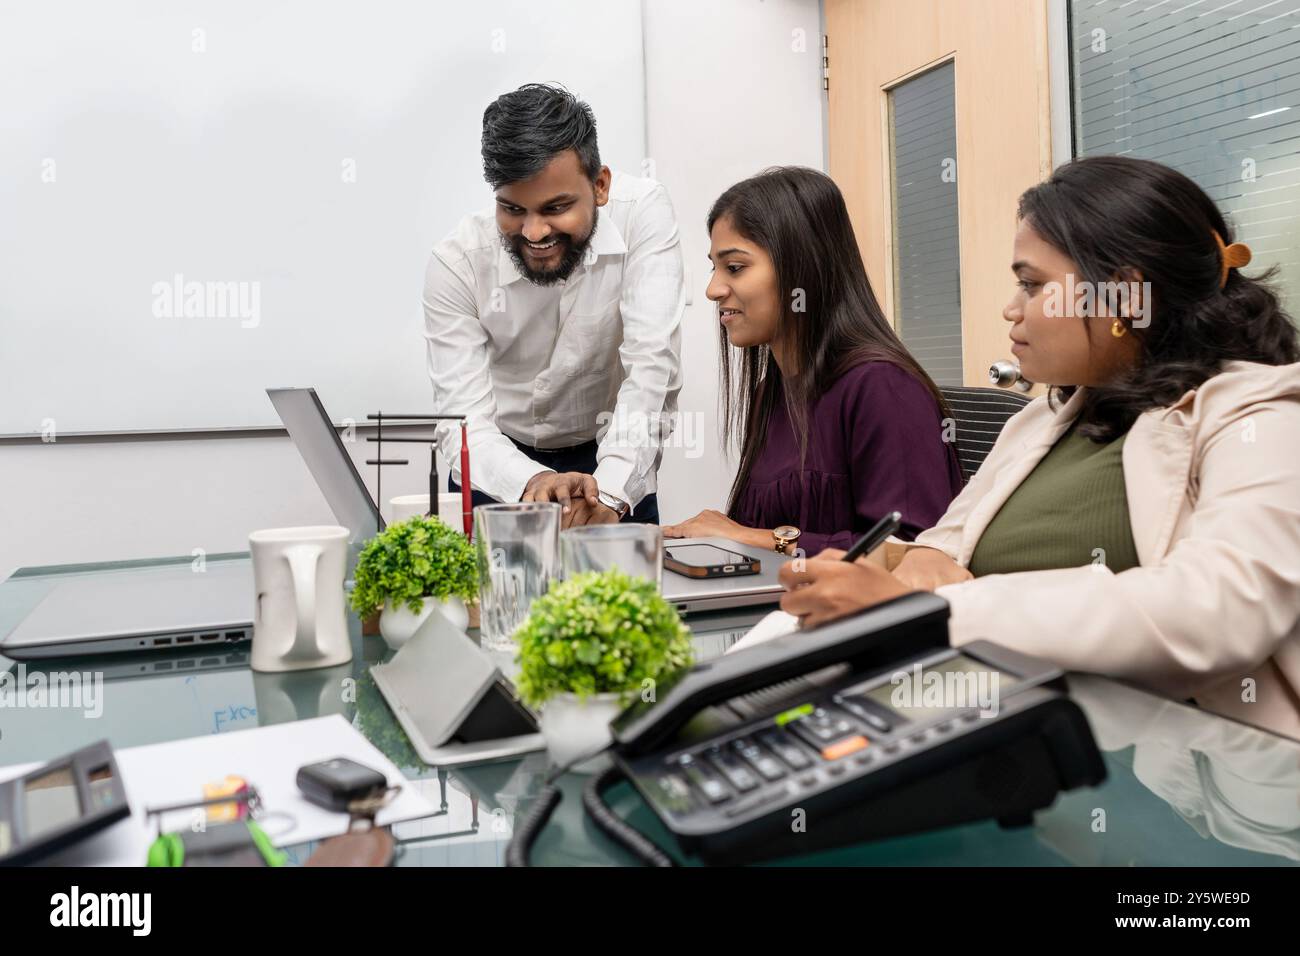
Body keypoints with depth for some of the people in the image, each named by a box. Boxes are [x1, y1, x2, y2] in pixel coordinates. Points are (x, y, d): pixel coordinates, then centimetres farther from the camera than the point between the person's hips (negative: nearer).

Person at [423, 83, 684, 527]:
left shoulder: (644, 212, -18)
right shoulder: (456, 262, -18)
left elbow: (653, 369, -24)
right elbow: (463, 423, -21)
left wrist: (609, 494, -38)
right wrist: (531, 483, -42)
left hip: (609, 463, 0)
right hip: (501, 467, 0)